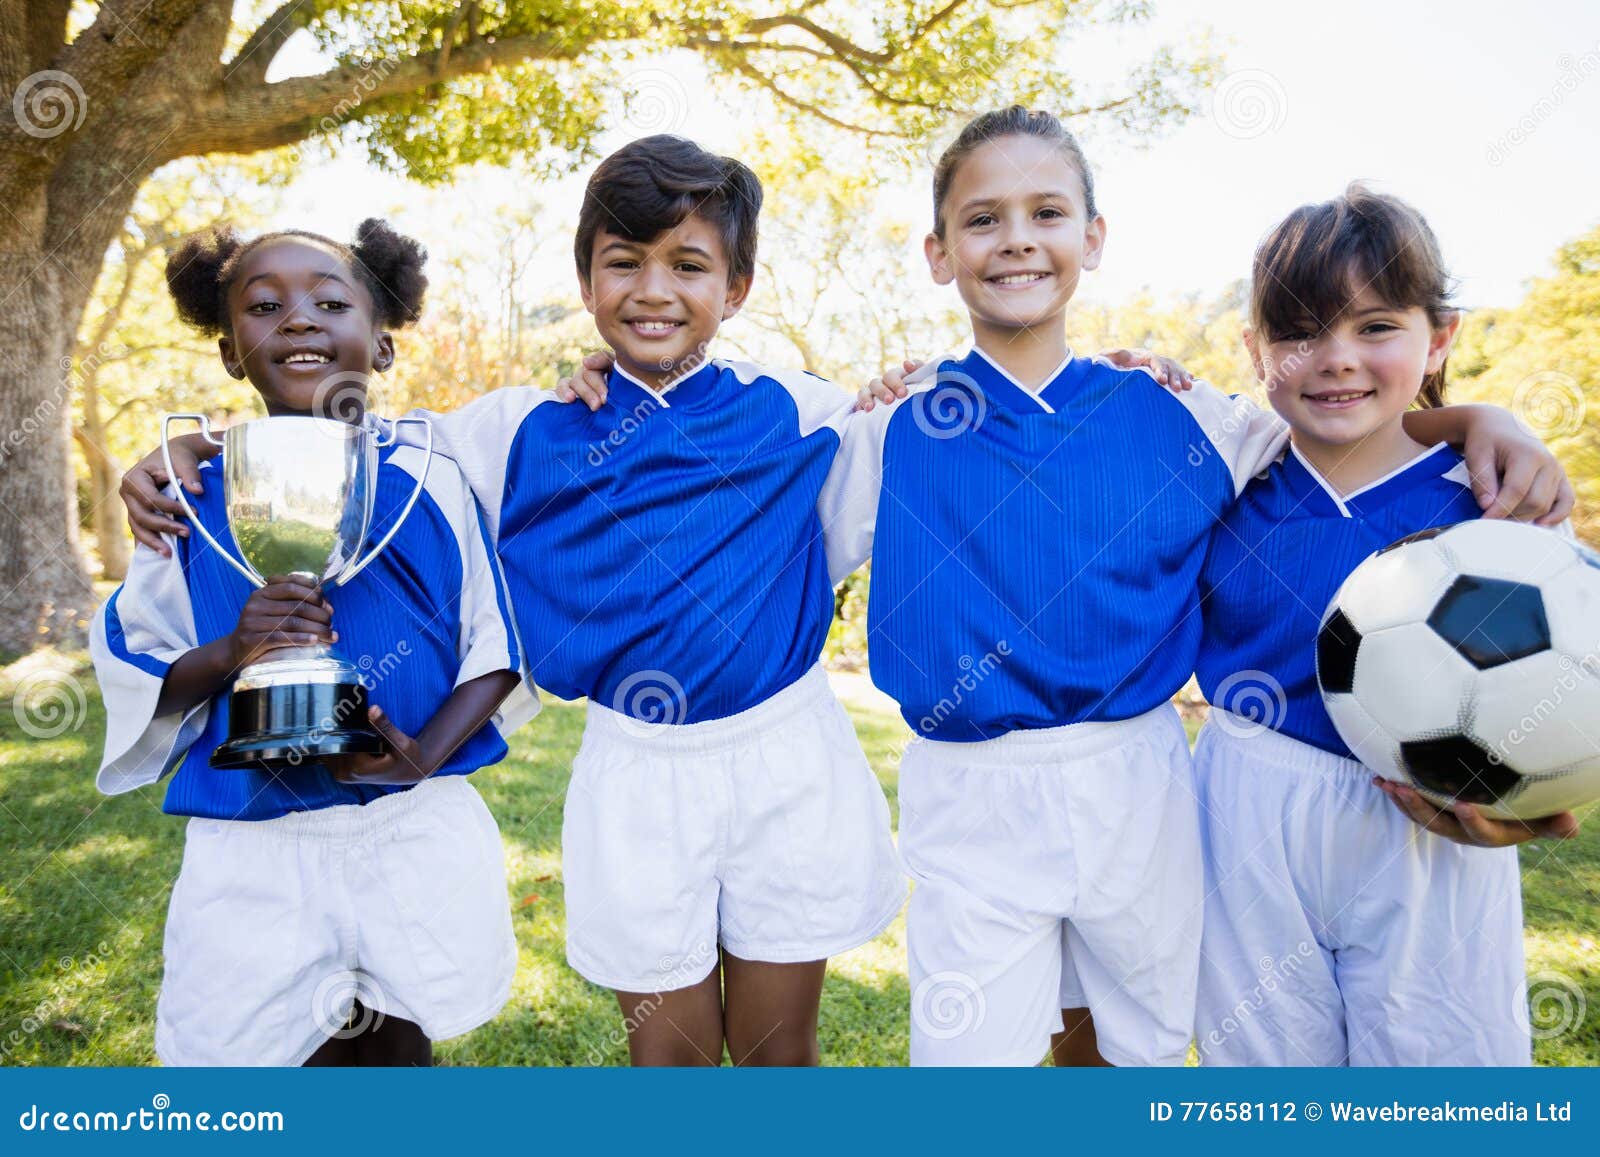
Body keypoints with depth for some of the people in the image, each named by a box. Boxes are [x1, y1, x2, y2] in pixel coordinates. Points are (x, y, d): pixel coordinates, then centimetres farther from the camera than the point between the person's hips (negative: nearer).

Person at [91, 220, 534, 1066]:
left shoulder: (433, 482, -5)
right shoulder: (194, 497, -2)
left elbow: (496, 649, 0)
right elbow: (132, 673, 2)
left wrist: (423, 755, -16)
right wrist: (230, 653, -19)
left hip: (418, 837, 0)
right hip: (255, 852, 1)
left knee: (400, 1048, 16)